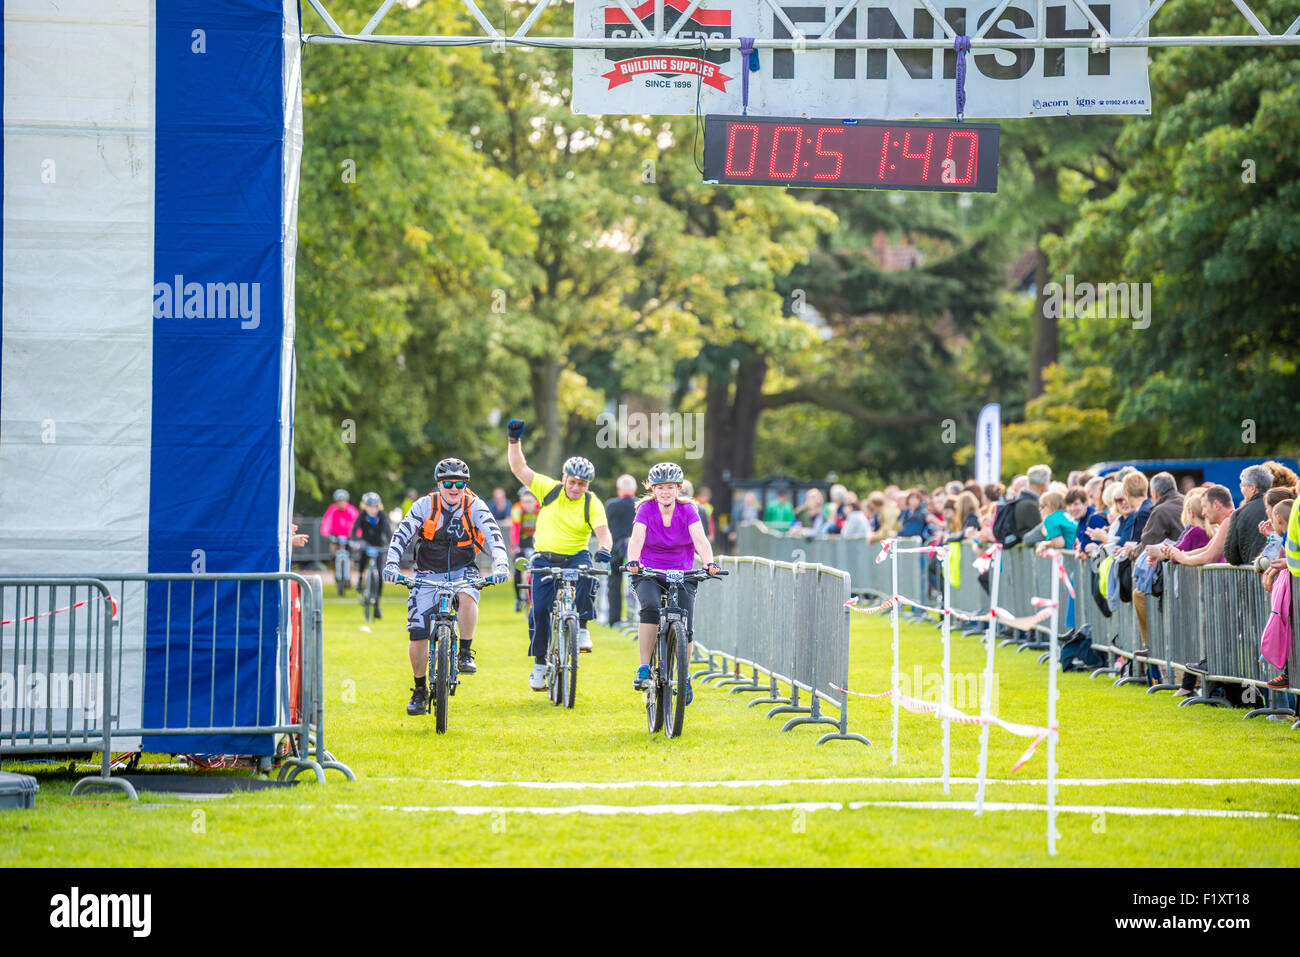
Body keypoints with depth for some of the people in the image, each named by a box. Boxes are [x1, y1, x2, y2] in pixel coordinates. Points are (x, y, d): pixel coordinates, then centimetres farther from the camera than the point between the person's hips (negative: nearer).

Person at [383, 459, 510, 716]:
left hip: (462, 571, 0)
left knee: (467, 597, -37)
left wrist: (501, 565, -36)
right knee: (417, 635, -8)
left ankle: (465, 654, -20)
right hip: (428, 574, 1)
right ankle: (420, 691, 11)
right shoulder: (424, 506, -10)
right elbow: (401, 536, -15)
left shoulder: (475, 507, -10)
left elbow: (494, 537, -19)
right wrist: (391, 564, -31)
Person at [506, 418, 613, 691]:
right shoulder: (549, 490, -1)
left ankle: (582, 628, -21)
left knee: (586, 575, -35)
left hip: (575, 558, -1)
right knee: (540, 609, -10)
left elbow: (603, 531, -17)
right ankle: (540, 663, 4)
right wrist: (514, 440, -11)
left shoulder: (592, 504, -5)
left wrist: (604, 549, -38)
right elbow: (519, 468, -1)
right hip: (545, 558, 1)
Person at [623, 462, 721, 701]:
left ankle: (684, 678, 12)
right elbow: (636, 539, -22)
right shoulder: (646, 509, -7)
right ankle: (644, 669, -25)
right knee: (651, 607, -31)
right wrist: (632, 562, -43)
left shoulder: (687, 510, -6)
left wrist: (709, 563, -38)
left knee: (685, 628, -11)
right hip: (649, 574, -1)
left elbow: (700, 540, -19)